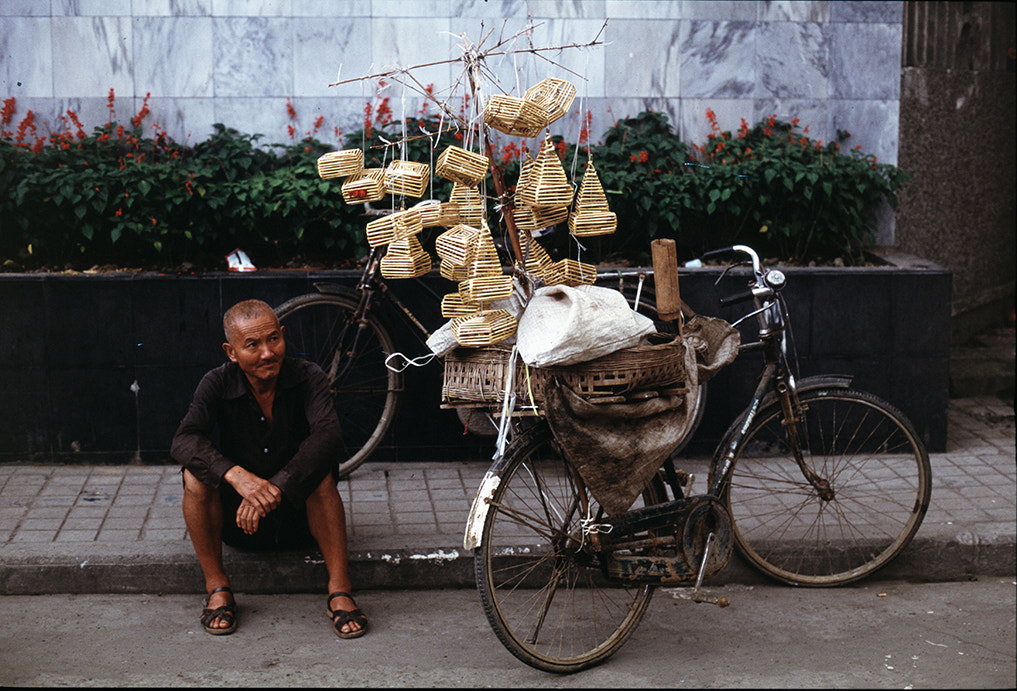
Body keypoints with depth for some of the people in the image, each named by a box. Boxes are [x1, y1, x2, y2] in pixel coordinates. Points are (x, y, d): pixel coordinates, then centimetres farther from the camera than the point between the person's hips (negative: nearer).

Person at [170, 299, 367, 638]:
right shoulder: (217, 384, -10)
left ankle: (340, 591, -26)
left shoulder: (308, 377, -13)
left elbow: (328, 434, -31)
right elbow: (183, 440, -26)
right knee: (196, 473, -25)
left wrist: (275, 488, -45)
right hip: (238, 522, 1)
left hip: (298, 517, -1)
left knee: (320, 472, -30)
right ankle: (217, 589, -14)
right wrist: (235, 475, -45)